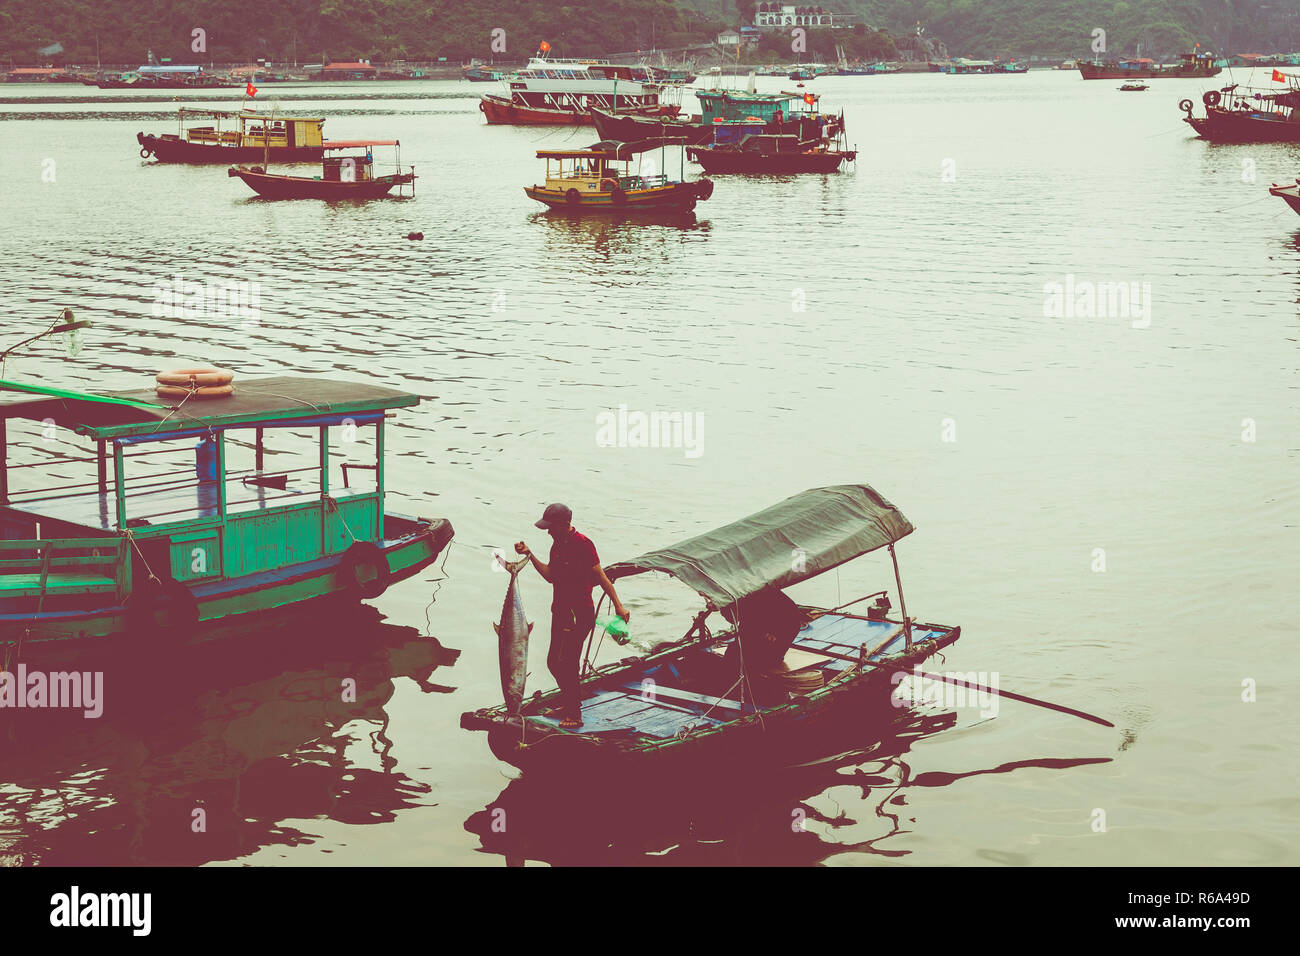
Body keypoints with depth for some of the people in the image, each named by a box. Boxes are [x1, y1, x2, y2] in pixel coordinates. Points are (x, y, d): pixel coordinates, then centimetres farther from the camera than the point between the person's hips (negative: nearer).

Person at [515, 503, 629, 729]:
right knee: (553, 661, 14)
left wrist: (618, 606, -15)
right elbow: (550, 575, 12)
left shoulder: (582, 545, -17)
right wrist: (530, 555, 5)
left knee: (566, 663, -10)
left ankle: (574, 715, -1)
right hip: (560, 610, 9)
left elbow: (601, 577, -16)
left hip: (579, 614, -9)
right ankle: (569, 701, 33)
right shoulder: (558, 543, 9)